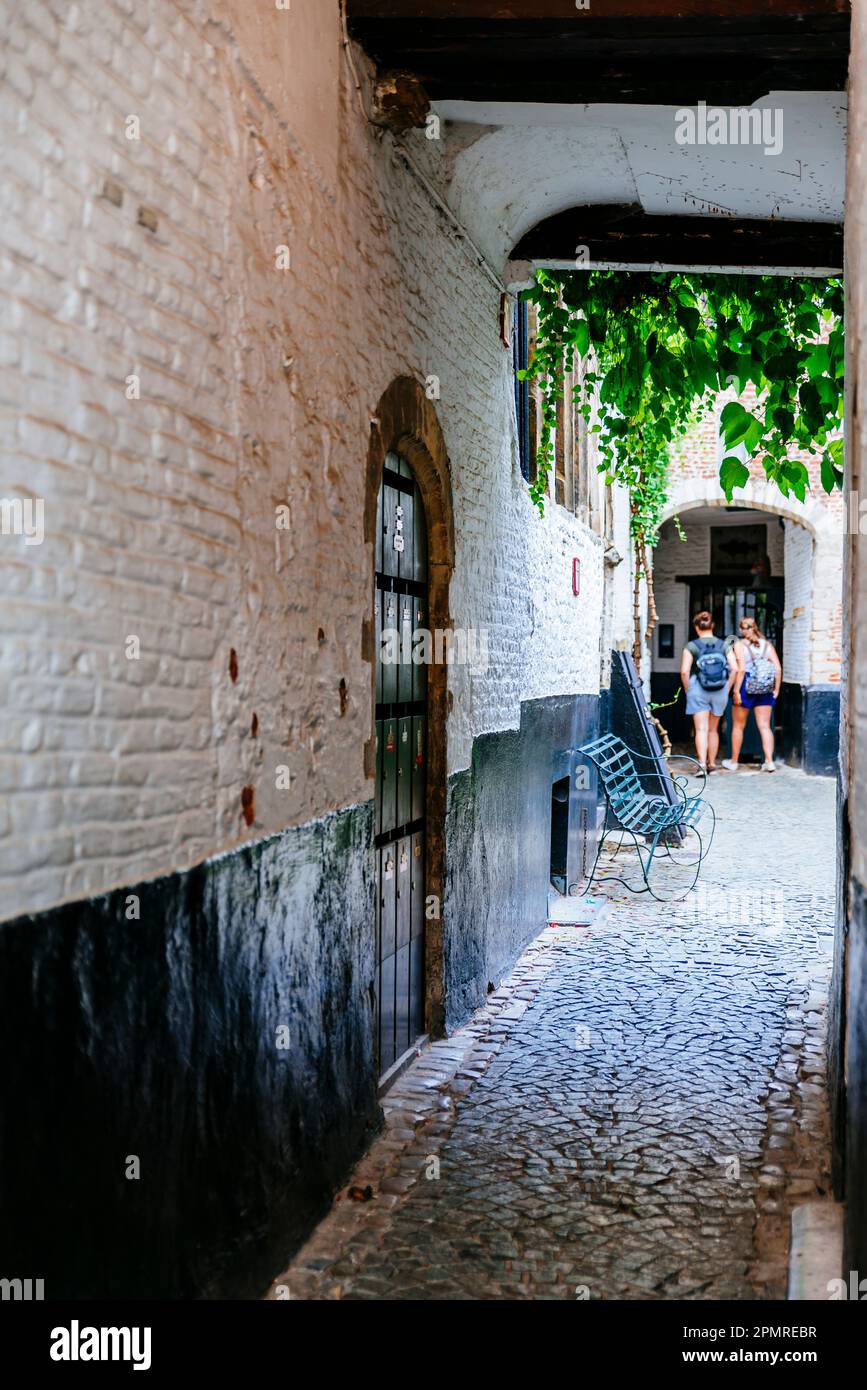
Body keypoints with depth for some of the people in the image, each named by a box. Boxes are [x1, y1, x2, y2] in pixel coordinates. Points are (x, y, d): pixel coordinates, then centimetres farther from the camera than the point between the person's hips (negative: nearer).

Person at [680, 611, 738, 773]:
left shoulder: (691, 647, -6)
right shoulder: (724, 646, 2)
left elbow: (684, 671, -13)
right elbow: (734, 669, -4)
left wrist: (688, 691, 0)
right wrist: (727, 689, 5)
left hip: (698, 691, -3)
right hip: (720, 692, 3)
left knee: (701, 729, -3)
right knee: (713, 730, 16)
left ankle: (702, 763, -17)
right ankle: (712, 763, 25)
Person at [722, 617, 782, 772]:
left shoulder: (740, 645, -6)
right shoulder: (767, 644, 5)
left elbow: (741, 669, -17)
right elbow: (778, 668, -1)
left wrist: (736, 691, -14)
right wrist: (776, 689, 6)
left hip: (747, 687, -3)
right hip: (765, 690, 3)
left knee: (738, 726, 11)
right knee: (765, 726, 6)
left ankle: (734, 761, 19)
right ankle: (769, 761, -2)